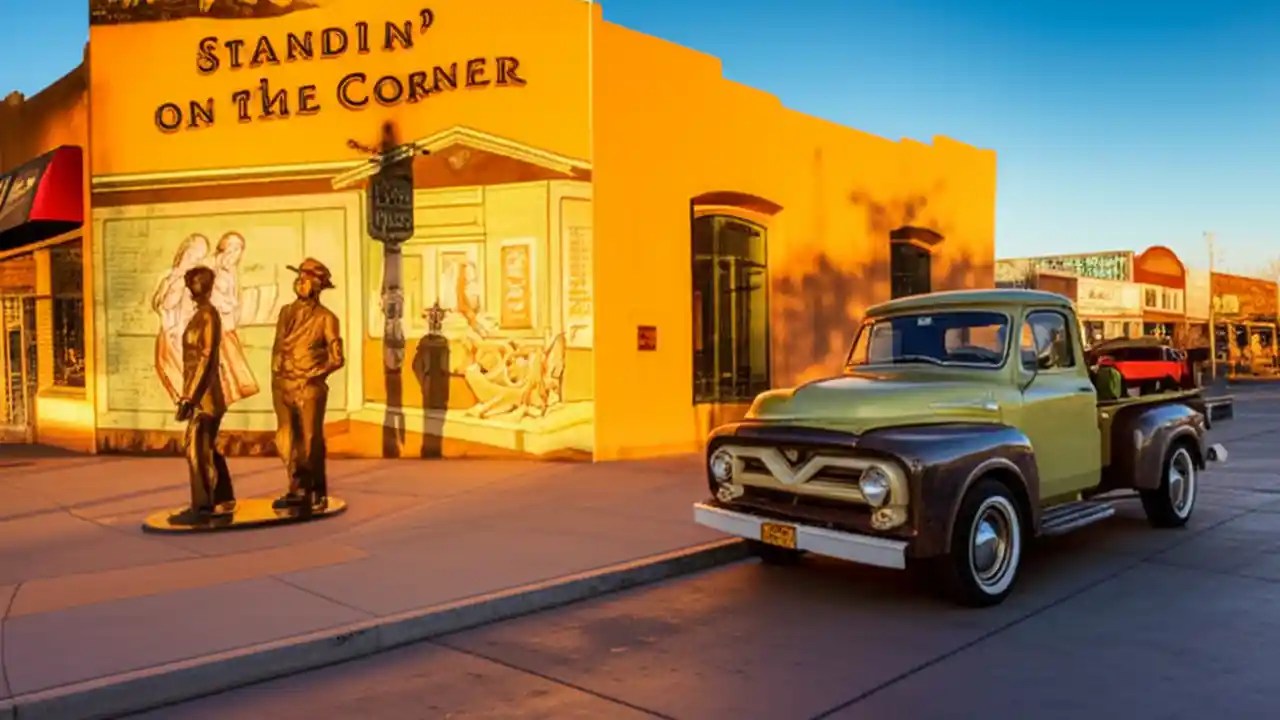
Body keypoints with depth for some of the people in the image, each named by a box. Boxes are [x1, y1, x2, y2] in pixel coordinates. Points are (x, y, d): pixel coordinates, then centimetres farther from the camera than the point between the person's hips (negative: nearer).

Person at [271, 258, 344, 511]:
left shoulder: (326, 317, -4)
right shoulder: (286, 312, 11)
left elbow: (336, 358, -6)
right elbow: (277, 347, 17)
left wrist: (313, 375, -12)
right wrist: (276, 376, 8)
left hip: (310, 389, -5)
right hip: (283, 387, 5)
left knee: (311, 442, 1)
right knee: (285, 441, 6)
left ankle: (317, 494, 13)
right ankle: (298, 489, 18)